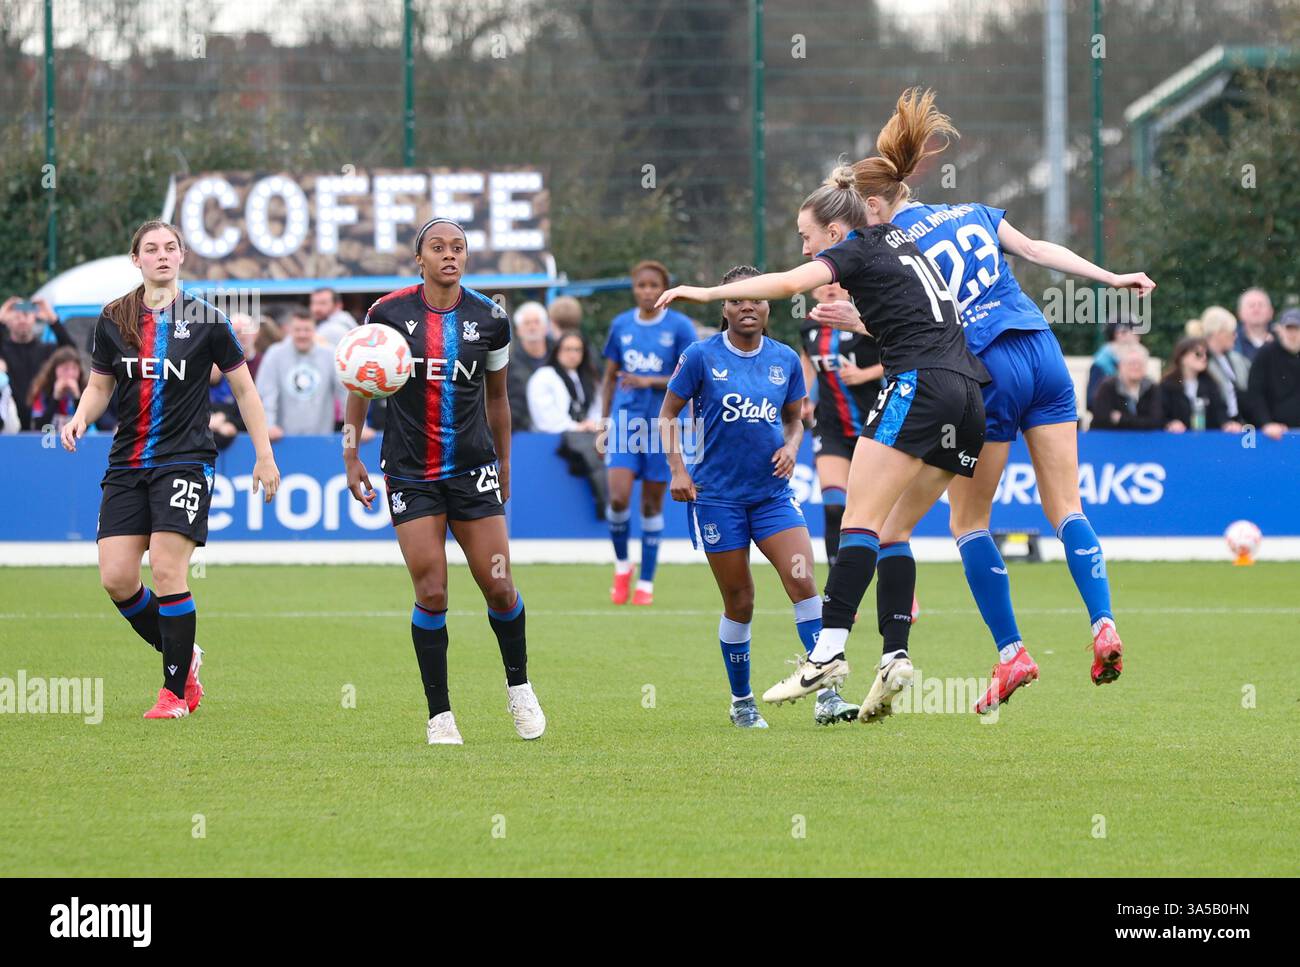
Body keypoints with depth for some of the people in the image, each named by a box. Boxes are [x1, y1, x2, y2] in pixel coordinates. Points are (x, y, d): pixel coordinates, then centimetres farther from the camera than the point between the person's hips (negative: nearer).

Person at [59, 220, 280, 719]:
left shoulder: (205, 319, -1)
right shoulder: (113, 321, 7)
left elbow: (243, 387, 6)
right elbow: (100, 384, 17)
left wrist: (264, 454, 4)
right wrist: (81, 416, -4)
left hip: (185, 459, -4)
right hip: (126, 465, 4)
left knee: (166, 569, -15)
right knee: (116, 577, -5)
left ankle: (176, 690, -4)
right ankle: (183, 655, 19)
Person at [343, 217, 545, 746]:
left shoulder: (490, 319, 0)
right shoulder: (388, 313, -4)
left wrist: (503, 465, 19)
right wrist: (351, 455, 2)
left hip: (474, 468, 1)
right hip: (410, 474, -1)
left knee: (498, 587, -2)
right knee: (431, 593, -8)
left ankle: (519, 687, 24)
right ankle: (440, 714, 3)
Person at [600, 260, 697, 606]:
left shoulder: (679, 327, -3)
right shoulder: (621, 325, 7)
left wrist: (649, 382, -17)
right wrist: (604, 422, 12)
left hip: (661, 423, -2)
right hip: (624, 420, 2)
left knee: (651, 504, 2)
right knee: (618, 497, -14)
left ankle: (646, 583, 12)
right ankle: (621, 566, 9)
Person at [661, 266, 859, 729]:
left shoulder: (785, 359, 4)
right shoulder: (702, 356, -4)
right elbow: (668, 415, 4)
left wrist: (791, 447, -3)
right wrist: (678, 470, -6)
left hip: (773, 494, 2)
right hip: (718, 495, -2)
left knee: (803, 582, -14)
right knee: (739, 602, 2)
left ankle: (827, 697, -15)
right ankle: (741, 703, 19)